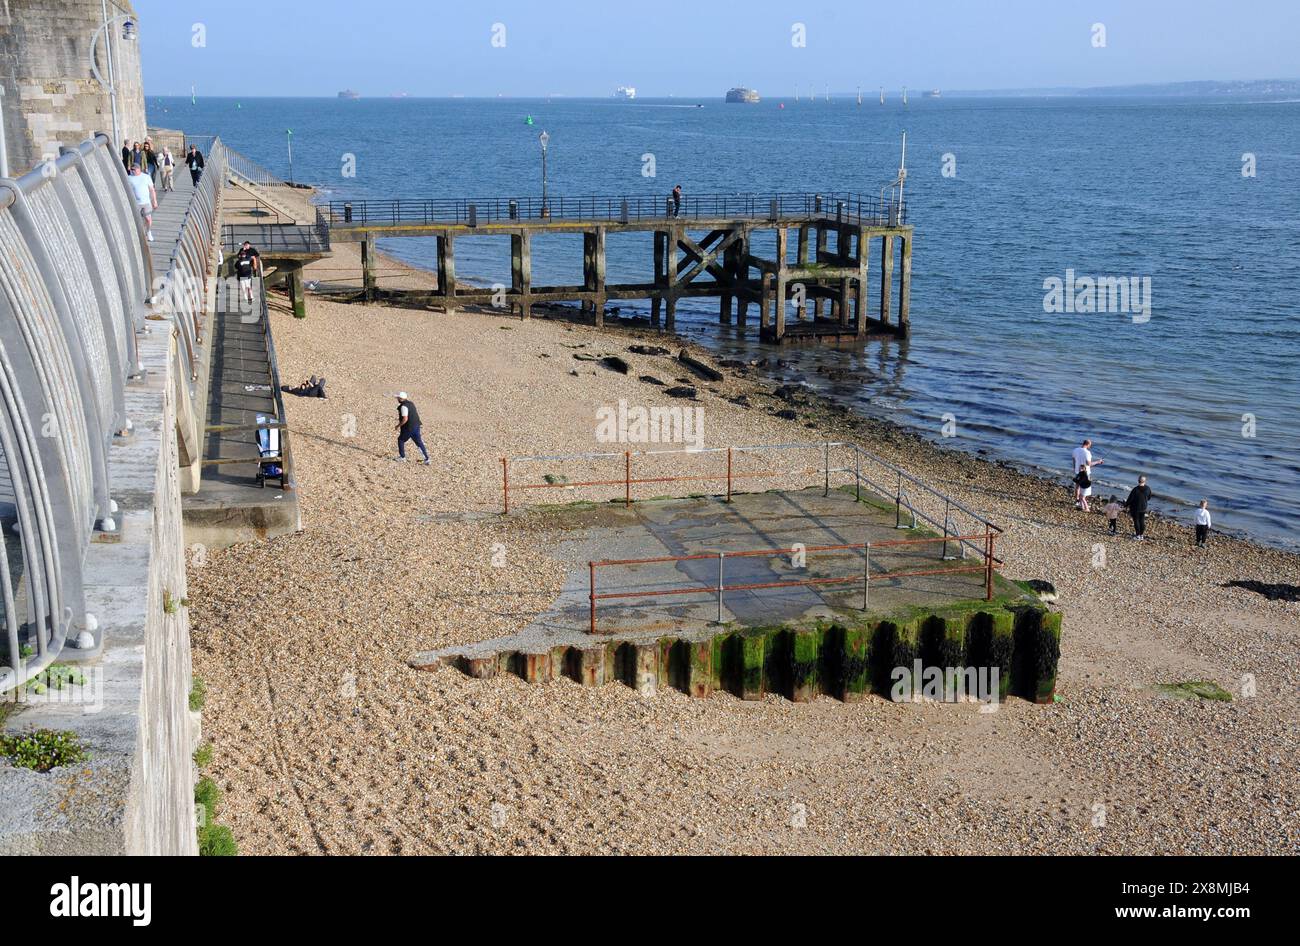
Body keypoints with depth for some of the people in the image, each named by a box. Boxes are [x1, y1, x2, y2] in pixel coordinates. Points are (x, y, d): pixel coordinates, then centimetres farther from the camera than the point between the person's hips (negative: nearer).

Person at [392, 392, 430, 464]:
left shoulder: (403, 406, -19)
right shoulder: (411, 403, 10)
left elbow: (405, 419, -25)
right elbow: (417, 414, 20)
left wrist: (398, 426, -12)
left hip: (408, 428, -8)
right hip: (416, 426, 8)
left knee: (401, 440, 14)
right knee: (419, 442, 12)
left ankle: (402, 457, 23)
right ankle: (427, 459, 8)